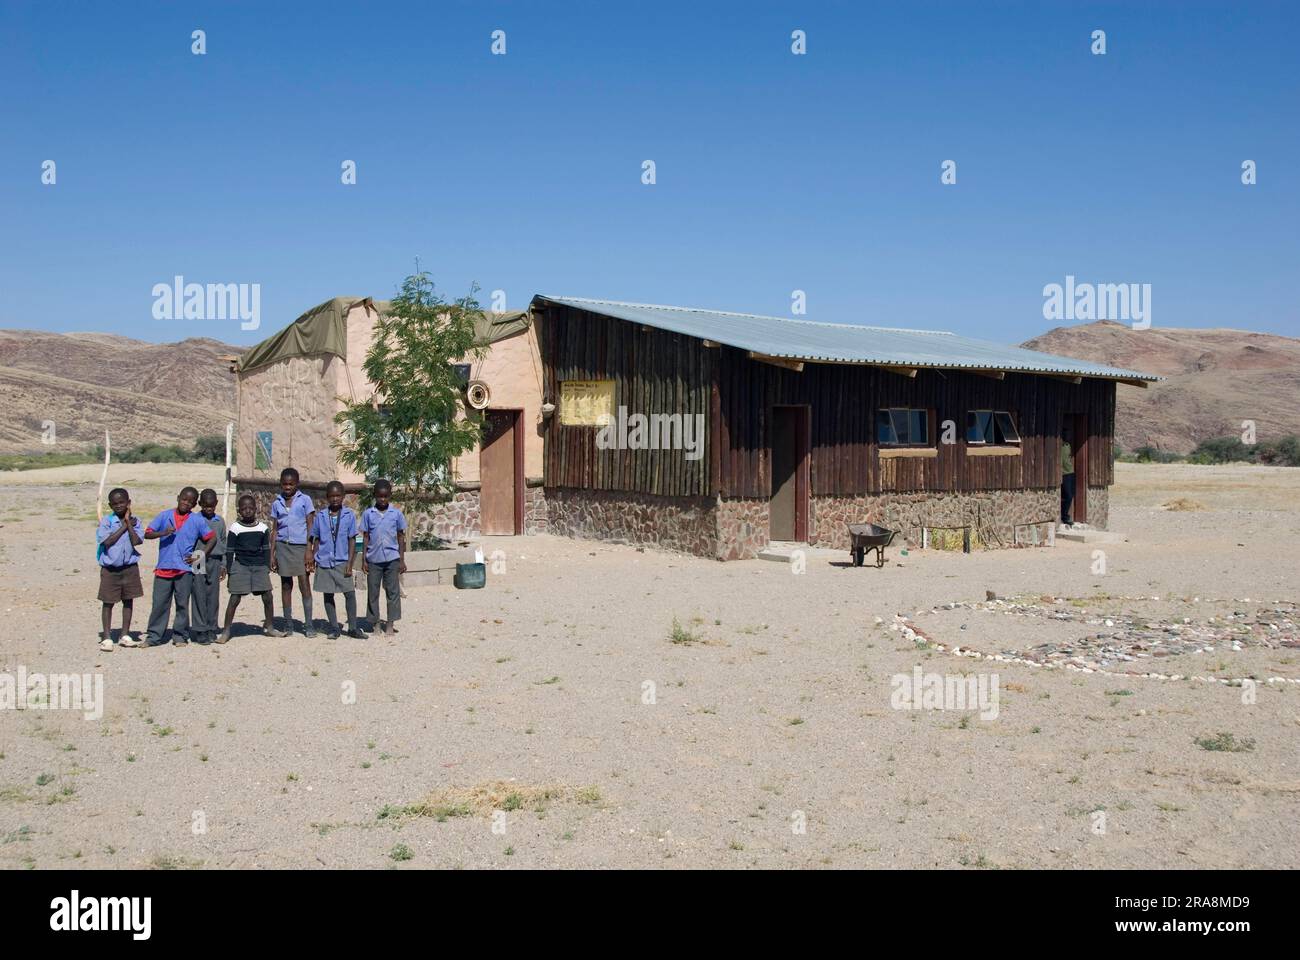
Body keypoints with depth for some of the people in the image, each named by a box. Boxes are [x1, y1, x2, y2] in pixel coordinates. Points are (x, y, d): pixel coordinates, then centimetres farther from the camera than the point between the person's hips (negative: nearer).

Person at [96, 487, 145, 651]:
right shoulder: (106, 522, -6)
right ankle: (106, 637, 10)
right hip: (110, 568, -3)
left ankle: (125, 635, 21)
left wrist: (128, 522, -13)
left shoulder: (135, 521, -1)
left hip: (130, 567, 3)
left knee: (128, 600, 10)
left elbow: (136, 541, -13)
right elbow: (107, 541, -18)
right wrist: (124, 526, -14)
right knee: (108, 602, 3)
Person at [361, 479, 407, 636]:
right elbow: (365, 537, 5)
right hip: (373, 559, 1)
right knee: (372, 591, 6)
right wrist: (363, 560, 2)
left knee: (393, 591, 0)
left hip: (392, 558, 0)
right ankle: (374, 623, 16)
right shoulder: (368, 514, 2)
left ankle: (390, 624, 5)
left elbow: (401, 537, 6)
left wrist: (402, 560, 4)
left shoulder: (396, 514, 2)